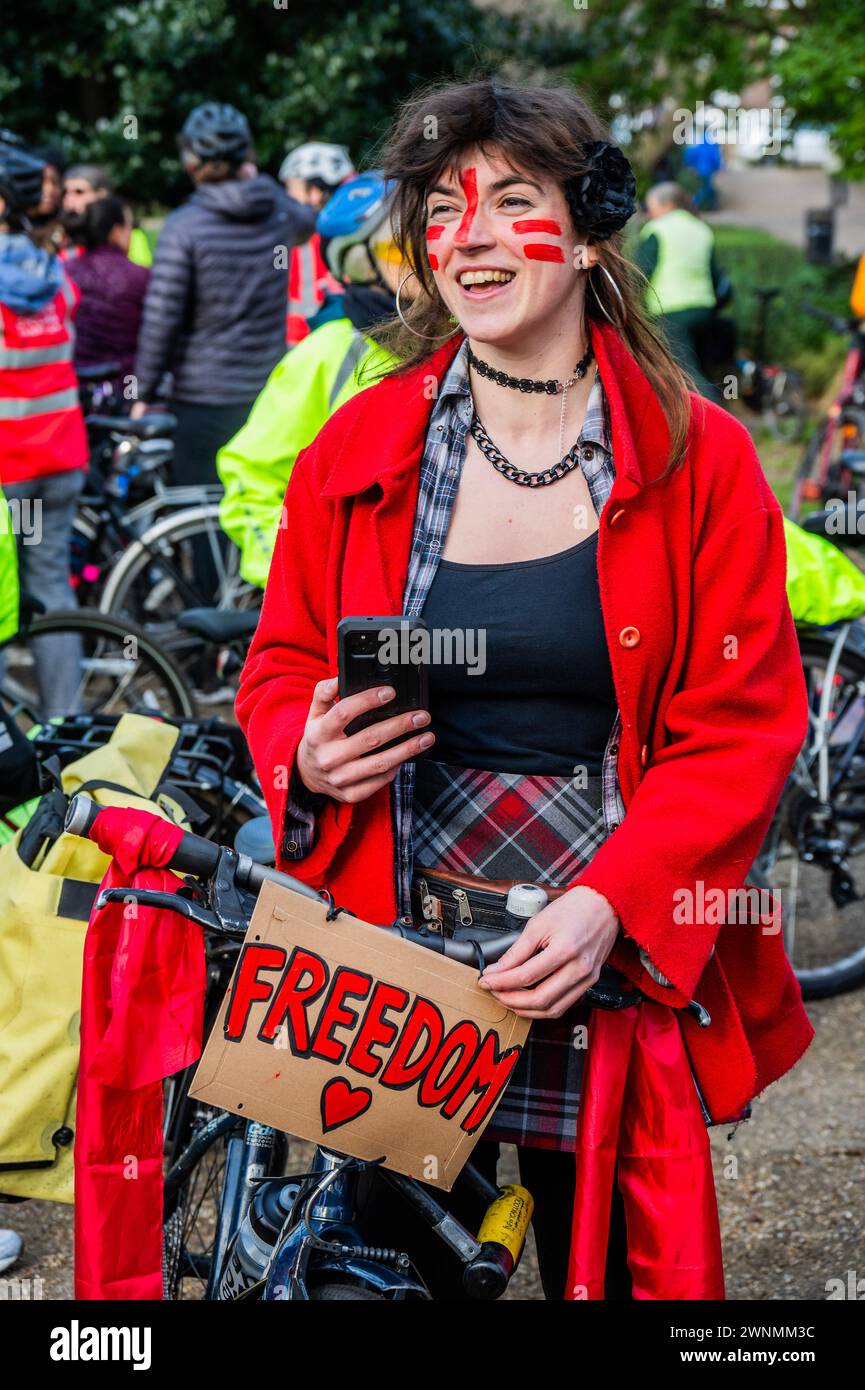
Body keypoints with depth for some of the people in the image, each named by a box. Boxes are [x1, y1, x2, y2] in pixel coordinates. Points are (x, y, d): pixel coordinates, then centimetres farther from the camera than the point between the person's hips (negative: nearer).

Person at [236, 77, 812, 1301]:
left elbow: (741, 729, -5)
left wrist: (610, 902, -18)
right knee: (399, 1265, 13)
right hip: (394, 959, 2)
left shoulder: (700, 460, -4)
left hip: (613, 967, -1)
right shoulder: (359, 449, 2)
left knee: (609, 1263, 13)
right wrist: (306, 754, -12)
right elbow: (281, 662, 11)